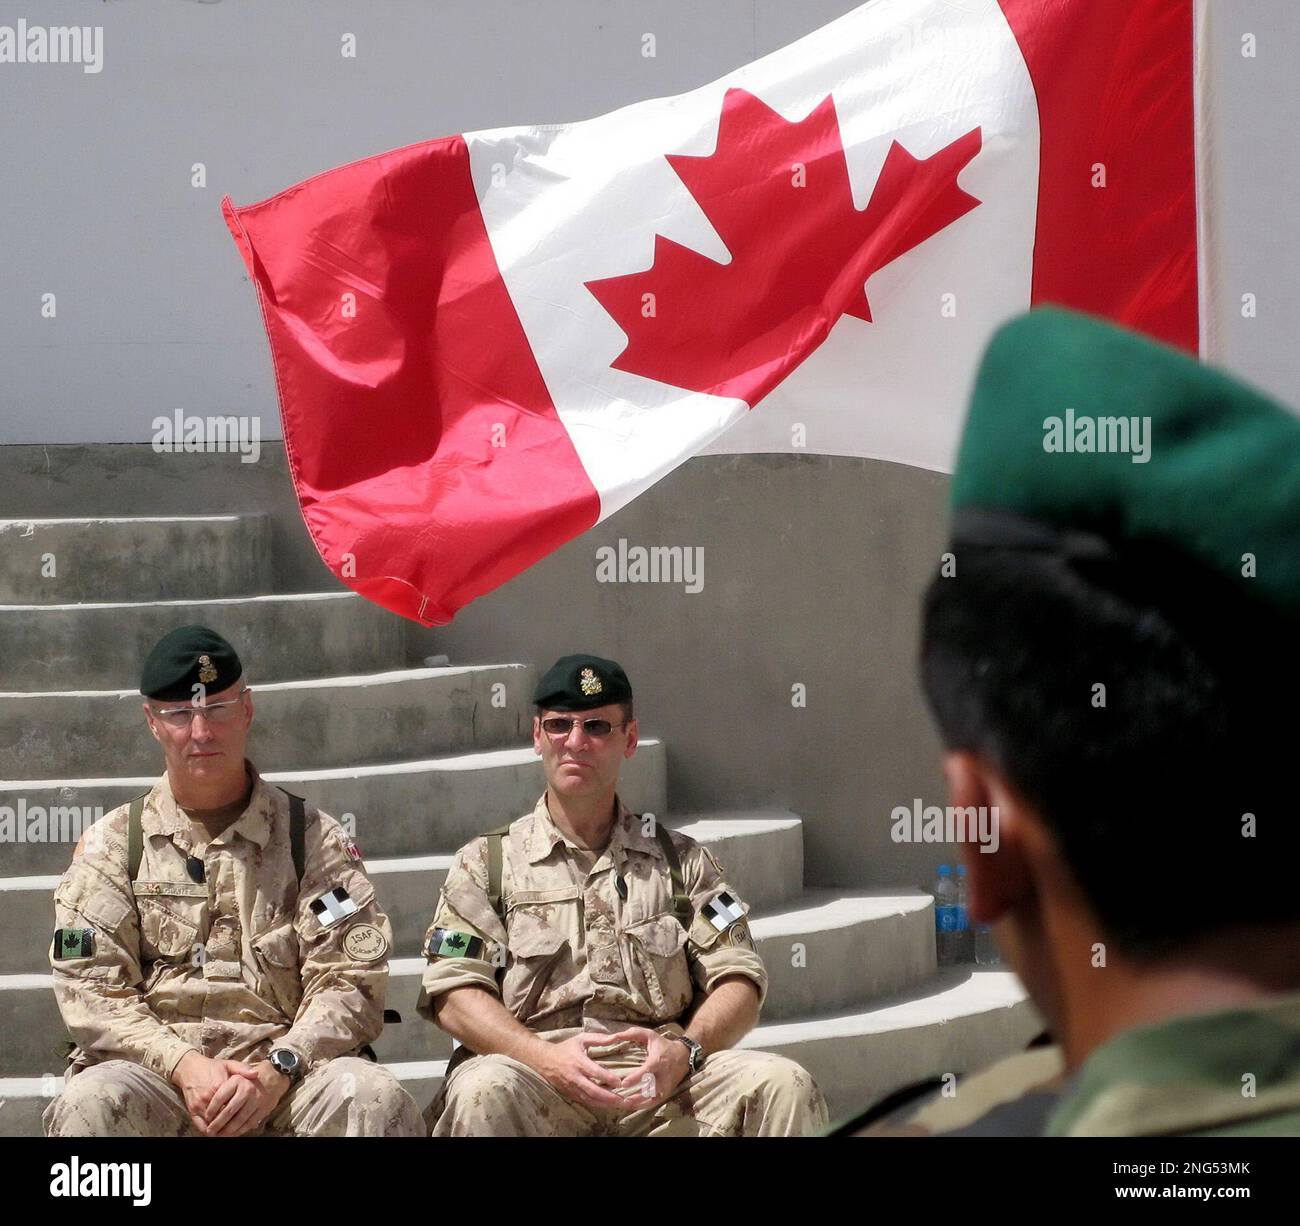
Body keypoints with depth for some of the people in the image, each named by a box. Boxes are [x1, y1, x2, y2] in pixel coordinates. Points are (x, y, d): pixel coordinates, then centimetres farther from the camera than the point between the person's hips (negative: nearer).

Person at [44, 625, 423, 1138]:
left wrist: (276, 1070, -16)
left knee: (373, 1096, -32)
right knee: (93, 1102, -34)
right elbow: (90, 989, 3)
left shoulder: (313, 839, 12)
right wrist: (184, 1066, -14)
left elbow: (350, 981, 3)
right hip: (155, 1070, 0)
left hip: (284, 1073, 0)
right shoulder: (112, 842, 13)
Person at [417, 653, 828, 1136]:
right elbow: (455, 993, 2)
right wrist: (548, 1058, -16)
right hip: (537, 1075, -2)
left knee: (784, 1085, -26)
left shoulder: (682, 860, 20)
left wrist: (685, 1050, -12)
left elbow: (737, 981, 11)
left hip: (656, 1082, 2)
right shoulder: (486, 862, 15)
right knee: (484, 1091, -37)